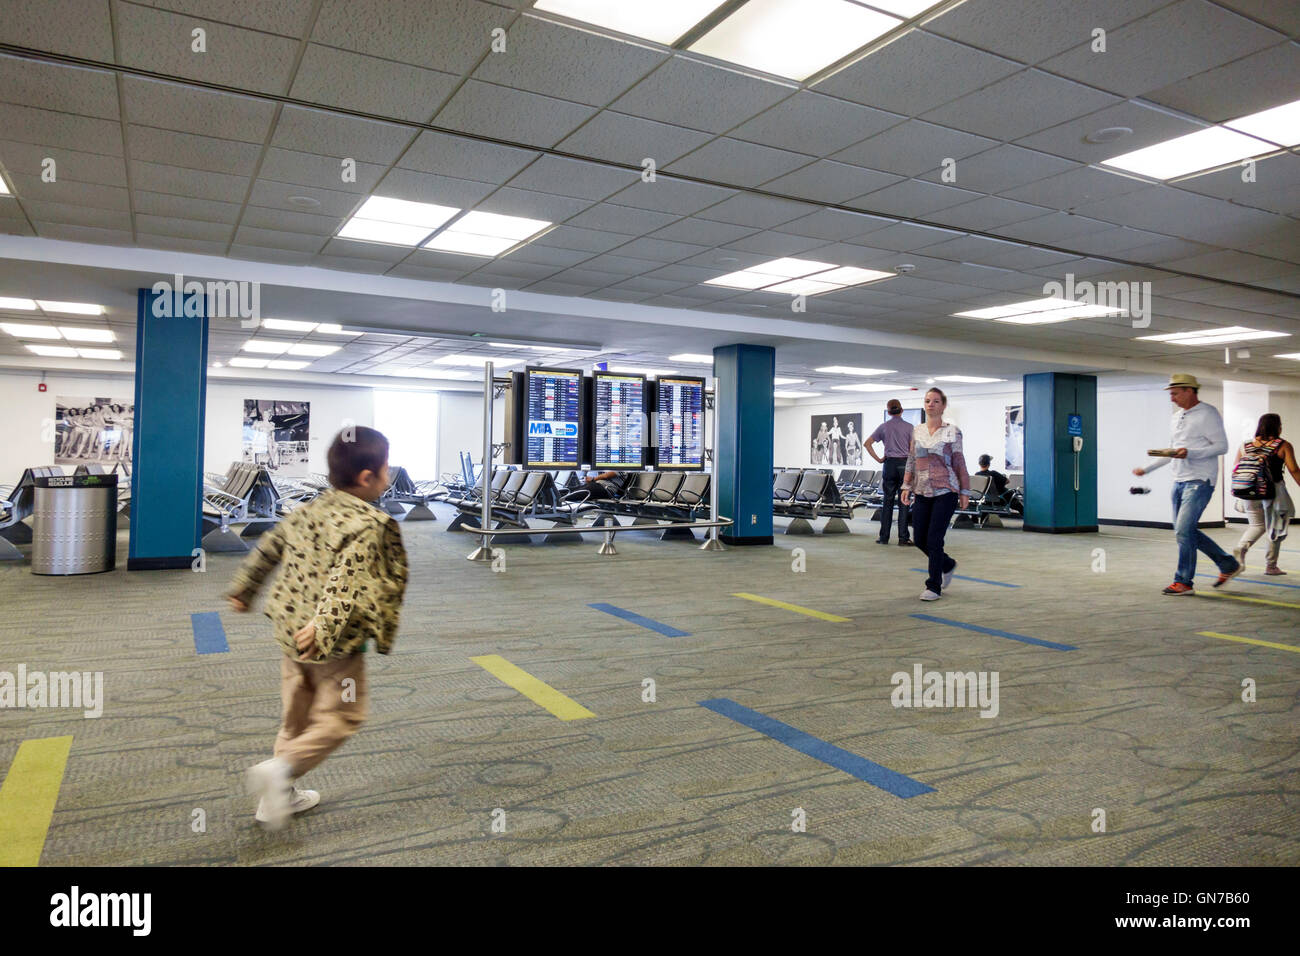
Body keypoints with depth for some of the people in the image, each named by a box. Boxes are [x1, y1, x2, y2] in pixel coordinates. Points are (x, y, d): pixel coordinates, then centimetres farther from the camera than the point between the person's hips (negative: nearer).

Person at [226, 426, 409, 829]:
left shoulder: (309, 510, 6)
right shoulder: (371, 525, -19)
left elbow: (267, 547, 16)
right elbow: (346, 576, -31)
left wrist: (243, 588, 29)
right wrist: (325, 623, -37)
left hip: (292, 630, 8)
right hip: (337, 644, -8)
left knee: (296, 715, 21)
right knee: (342, 716, 8)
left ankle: (281, 796, 29)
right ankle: (281, 769, -8)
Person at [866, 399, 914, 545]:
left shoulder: (884, 427, 4)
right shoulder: (909, 427, -2)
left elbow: (867, 443, 3)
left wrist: (878, 459, 5)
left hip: (890, 464, 2)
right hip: (904, 464, -2)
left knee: (888, 501, 7)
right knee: (904, 502, 1)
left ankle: (884, 537, 9)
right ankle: (903, 538, 2)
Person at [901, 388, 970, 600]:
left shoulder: (952, 431, -1)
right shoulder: (917, 431, 11)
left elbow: (959, 463, 0)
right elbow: (911, 461, 14)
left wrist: (965, 491, -1)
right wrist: (907, 486, 6)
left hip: (945, 491, -5)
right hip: (922, 492, 5)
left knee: (934, 539, -7)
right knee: (919, 538, 7)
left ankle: (934, 587, 5)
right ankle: (948, 565, 34)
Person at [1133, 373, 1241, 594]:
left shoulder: (1208, 414, -7)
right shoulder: (1177, 417, 17)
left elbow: (1222, 446, -13)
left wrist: (1189, 453, -24)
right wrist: (1147, 469, 20)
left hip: (1200, 481, -9)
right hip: (1179, 481, 9)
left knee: (1183, 530, -12)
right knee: (1186, 531, 10)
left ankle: (1184, 582, -4)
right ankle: (1228, 565, 26)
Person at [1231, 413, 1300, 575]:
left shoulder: (1245, 446, 6)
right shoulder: (1283, 446, -3)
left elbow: (1235, 469, 7)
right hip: (1274, 491, -3)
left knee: (1257, 525, 17)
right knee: (1275, 527, 10)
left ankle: (1241, 547, -11)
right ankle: (1271, 566, 13)